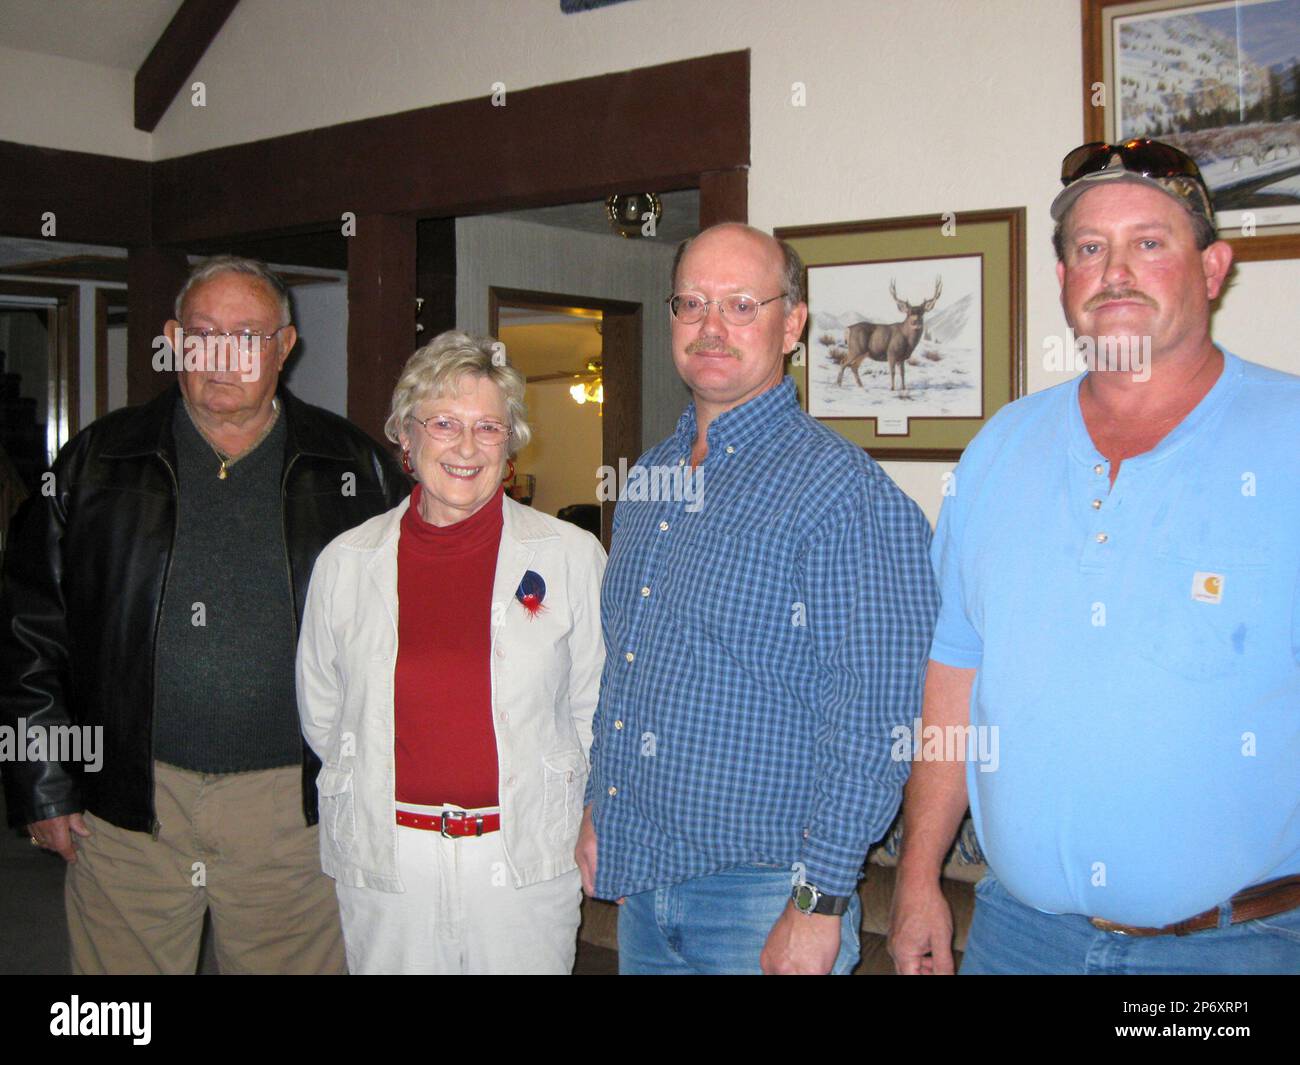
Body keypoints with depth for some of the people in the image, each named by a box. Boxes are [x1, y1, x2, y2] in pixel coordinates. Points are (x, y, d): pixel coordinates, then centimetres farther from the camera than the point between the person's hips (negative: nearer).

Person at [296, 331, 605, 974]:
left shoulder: (572, 555, 0)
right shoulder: (345, 563, 3)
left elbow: (597, 712, 7)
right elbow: (321, 716, 12)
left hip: (527, 861, -1)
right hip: (385, 864, 1)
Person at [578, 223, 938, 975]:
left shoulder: (844, 490, -15)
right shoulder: (650, 479, 8)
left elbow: (874, 719, -19)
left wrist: (819, 903, -19)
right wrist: (599, 809, 16)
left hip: (760, 888, -7)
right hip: (641, 876, 7)